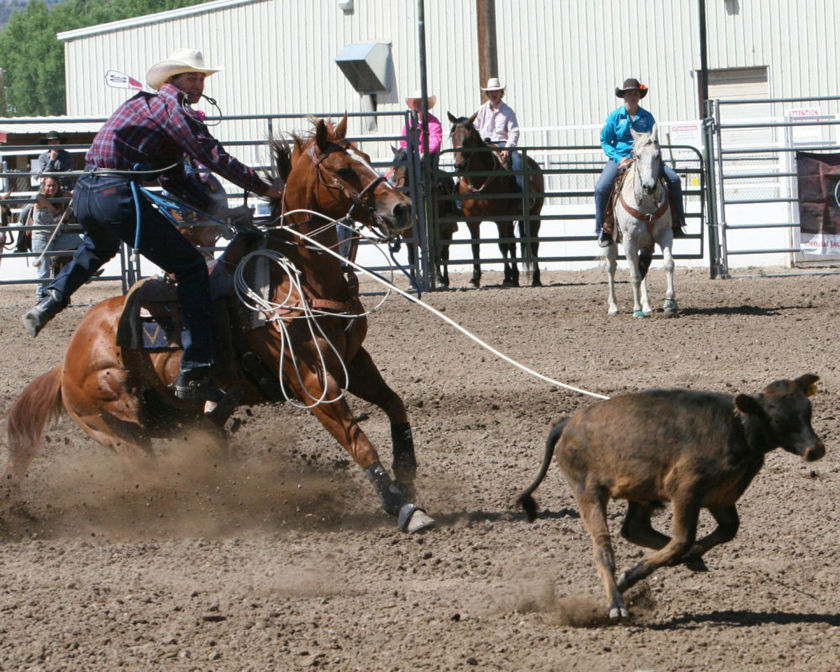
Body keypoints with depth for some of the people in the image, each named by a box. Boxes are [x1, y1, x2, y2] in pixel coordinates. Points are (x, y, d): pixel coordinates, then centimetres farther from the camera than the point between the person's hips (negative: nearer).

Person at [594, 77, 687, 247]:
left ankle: (677, 223, -5)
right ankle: (602, 230, -11)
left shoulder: (647, 117, 6)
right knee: (601, 188, -26)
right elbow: (605, 141, 2)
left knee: (673, 179, -16)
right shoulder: (615, 116, 1)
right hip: (620, 159, -2)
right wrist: (619, 158, -13)